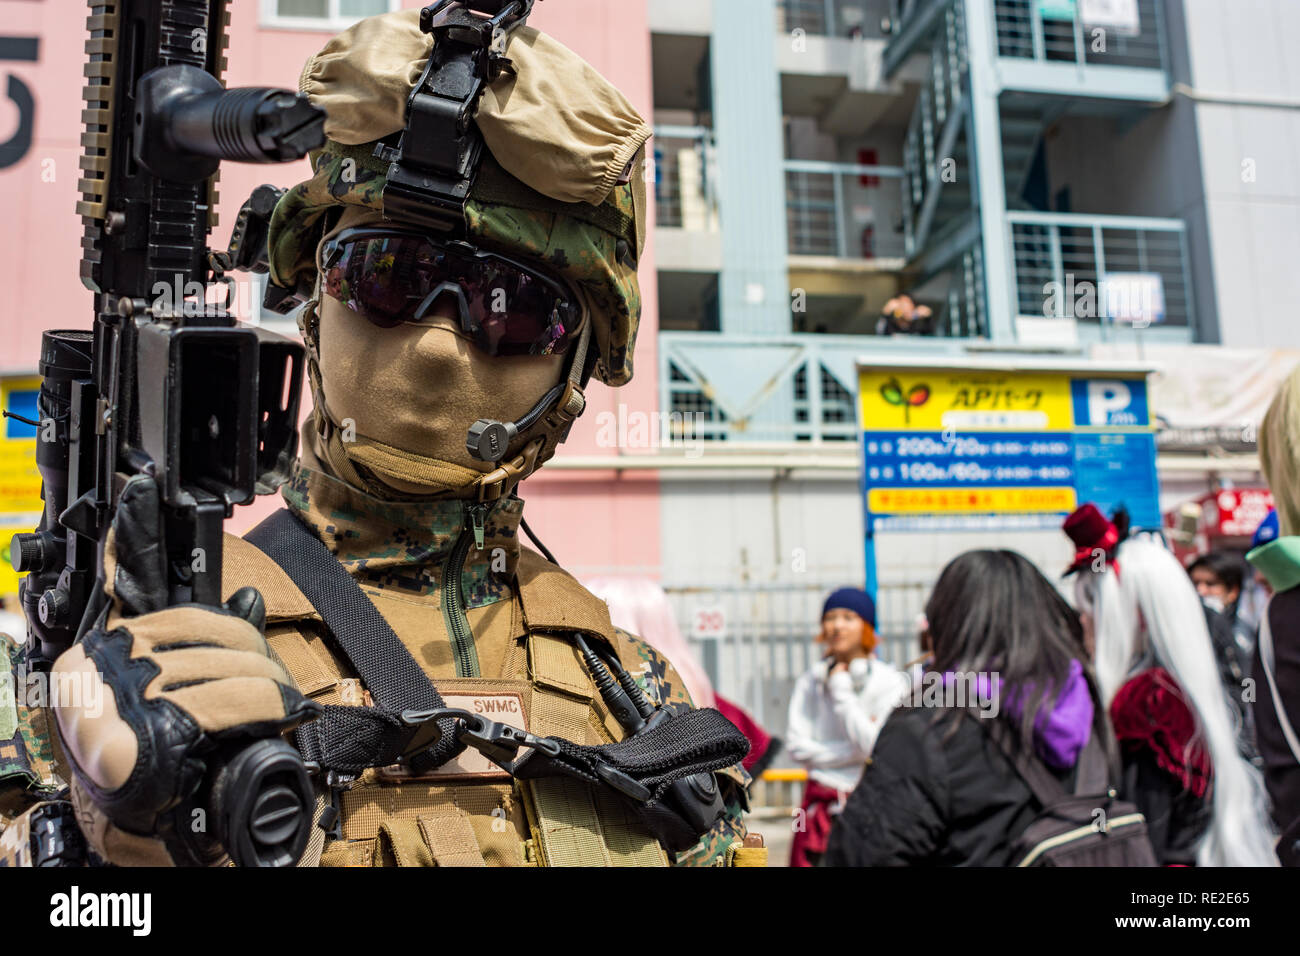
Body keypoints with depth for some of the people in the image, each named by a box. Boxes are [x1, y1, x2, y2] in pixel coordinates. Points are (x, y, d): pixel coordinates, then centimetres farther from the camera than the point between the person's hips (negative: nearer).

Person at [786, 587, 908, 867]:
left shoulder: (889, 681, -2)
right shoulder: (810, 681, 7)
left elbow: (875, 746, -11)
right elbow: (797, 745, 0)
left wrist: (841, 692, -8)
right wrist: (855, 752, -8)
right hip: (821, 800, 3)